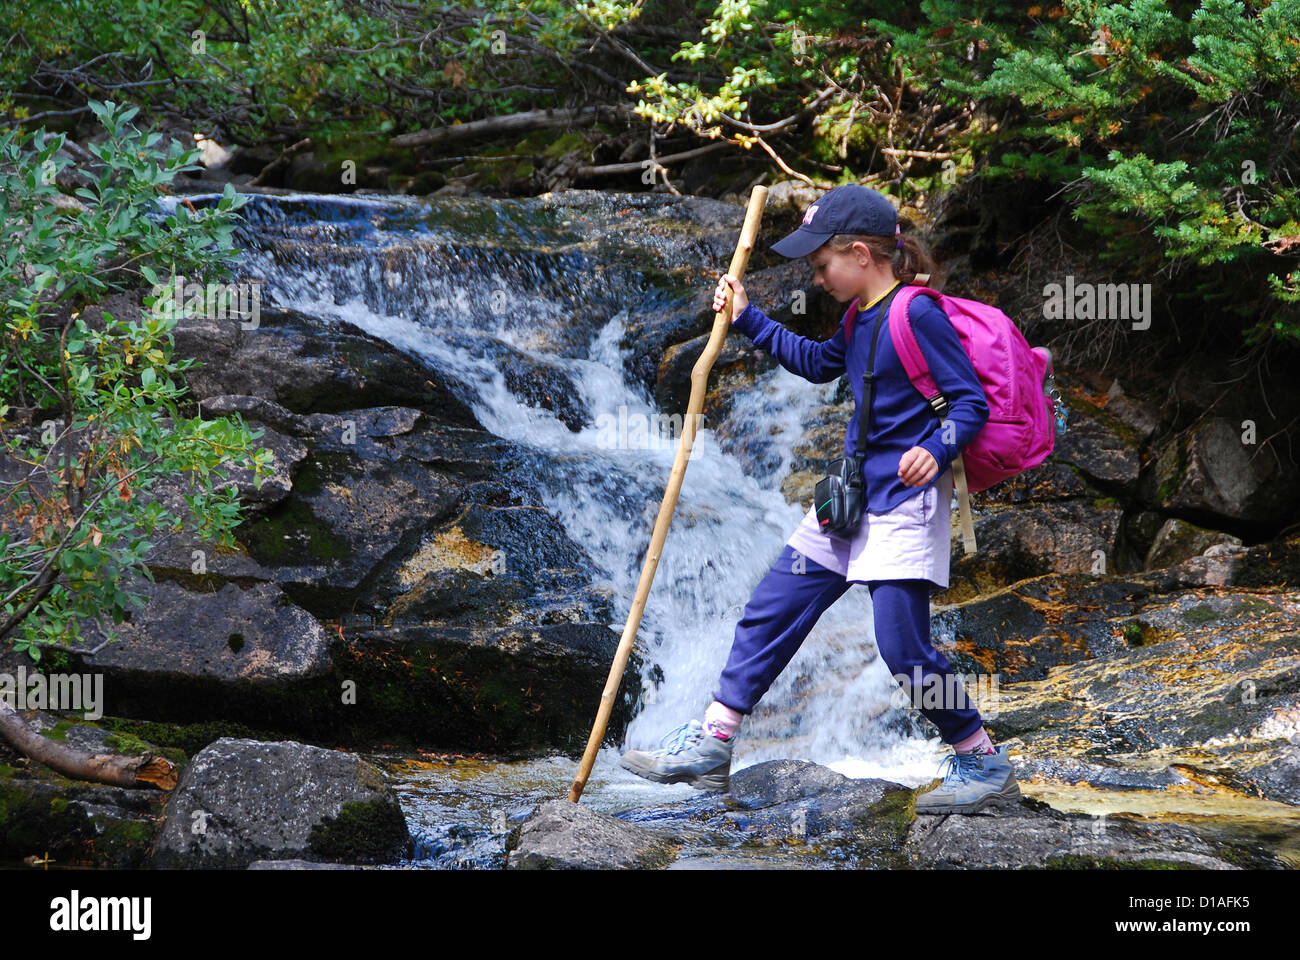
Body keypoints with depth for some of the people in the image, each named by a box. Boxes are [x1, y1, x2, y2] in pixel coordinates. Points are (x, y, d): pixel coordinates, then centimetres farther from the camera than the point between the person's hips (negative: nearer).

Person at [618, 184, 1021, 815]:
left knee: (902, 644, -12)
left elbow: (972, 402, -16)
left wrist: (937, 450, -33)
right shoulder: (862, 318, 11)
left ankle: (985, 764, 4)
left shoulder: (917, 315, -15)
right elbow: (818, 363, 30)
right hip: (854, 494, 9)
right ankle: (711, 746, 16)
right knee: (771, 608, 9)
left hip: (905, 500, -9)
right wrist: (748, 321, 26)